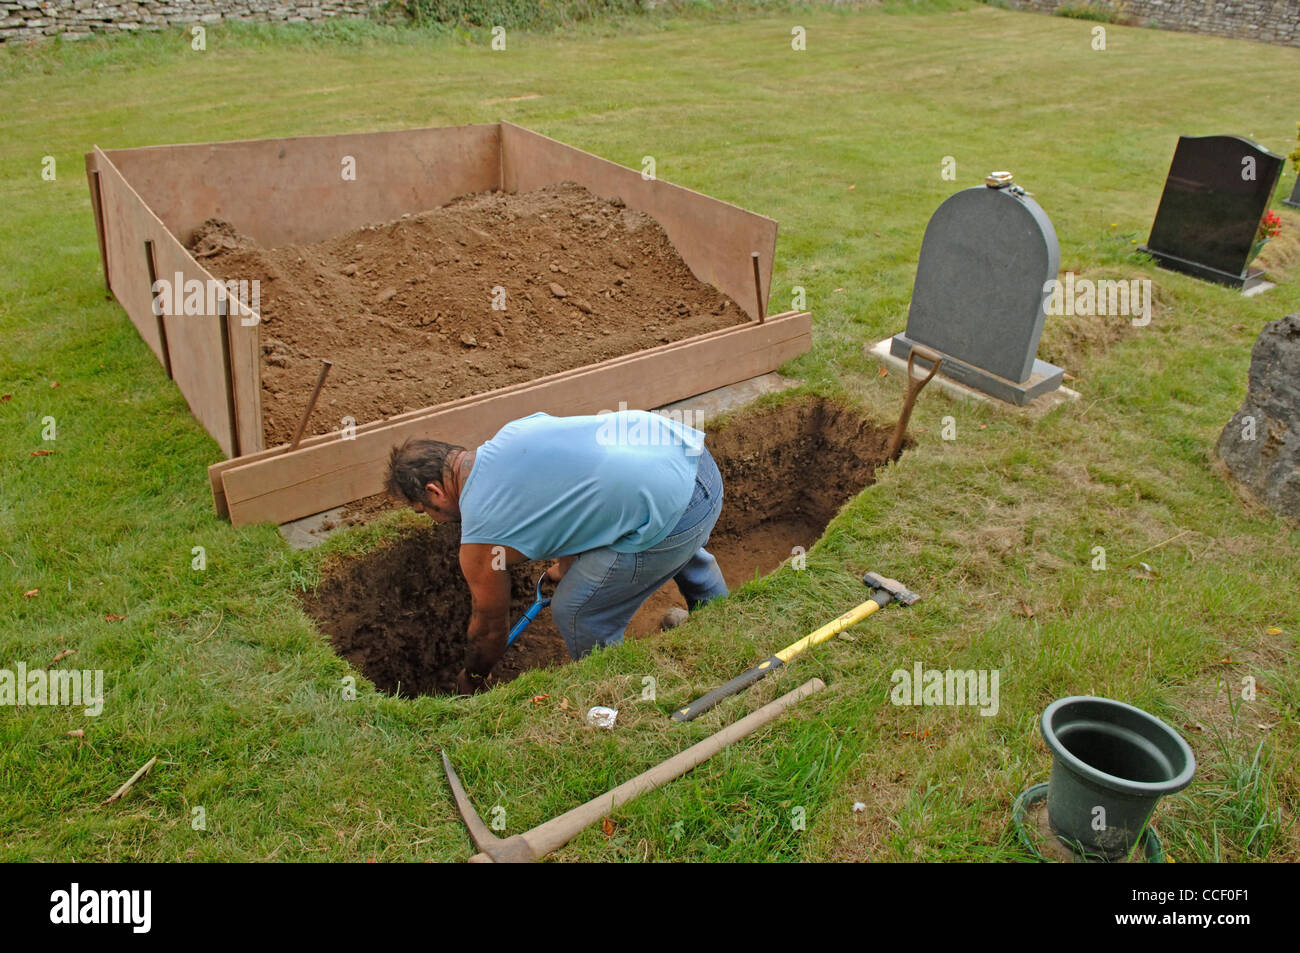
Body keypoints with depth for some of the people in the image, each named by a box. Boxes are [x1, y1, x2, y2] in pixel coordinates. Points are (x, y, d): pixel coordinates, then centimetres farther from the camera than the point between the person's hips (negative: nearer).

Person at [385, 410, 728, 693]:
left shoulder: (480, 541, -4)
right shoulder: (515, 431, 14)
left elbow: (490, 626, 13)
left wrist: (470, 681, 33)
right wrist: (566, 564, 39)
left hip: (673, 510, -8)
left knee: (577, 612, 8)